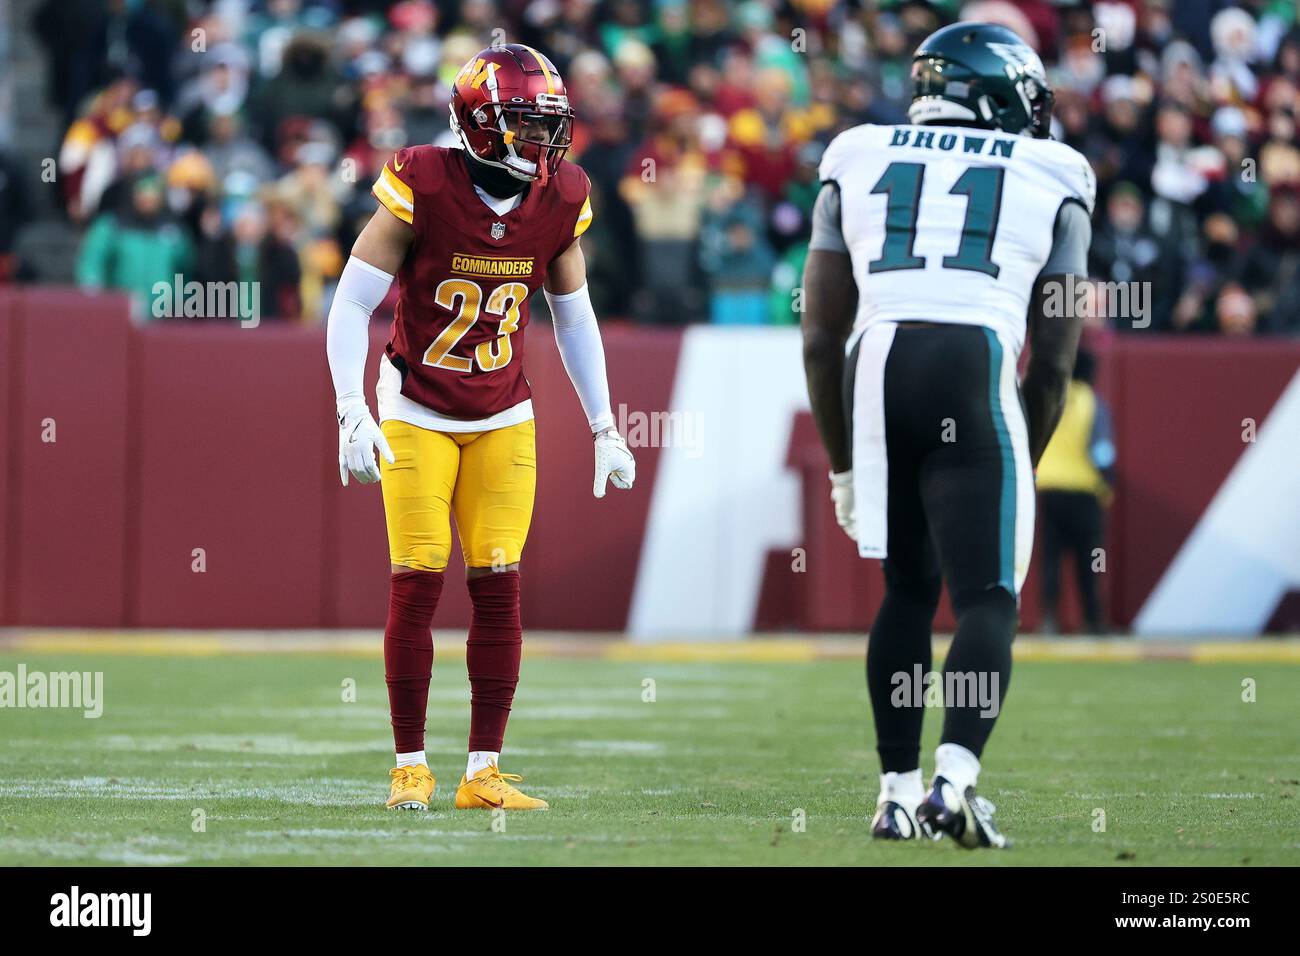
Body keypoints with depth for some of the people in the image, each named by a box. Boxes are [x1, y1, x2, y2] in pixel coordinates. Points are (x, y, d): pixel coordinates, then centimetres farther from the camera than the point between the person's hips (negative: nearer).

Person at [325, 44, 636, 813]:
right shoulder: (422, 187, -18)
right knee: (418, 584, -7)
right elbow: (352, 303, -14)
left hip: (504, 420, 3)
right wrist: (352, 415, -22)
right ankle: (411, 767, 5)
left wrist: (605, 428, 9)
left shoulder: (558, 201, -5)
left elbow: (574, 317, 9)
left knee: (499, 589, -2)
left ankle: (484, 773, 4)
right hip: (417, 414, -3)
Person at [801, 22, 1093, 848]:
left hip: (875, 366, 3)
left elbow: (820, 340, 21)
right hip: (975, 370, -3)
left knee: (911, 584, 19)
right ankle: (955, 779, -18)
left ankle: (898, 790, 17)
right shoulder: (1050, 181, 20)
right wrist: (1023, 470, 29)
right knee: (988, 597, 2)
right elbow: (1053, 365, 17)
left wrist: (842, 465, 29)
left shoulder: (860, 165, 24)